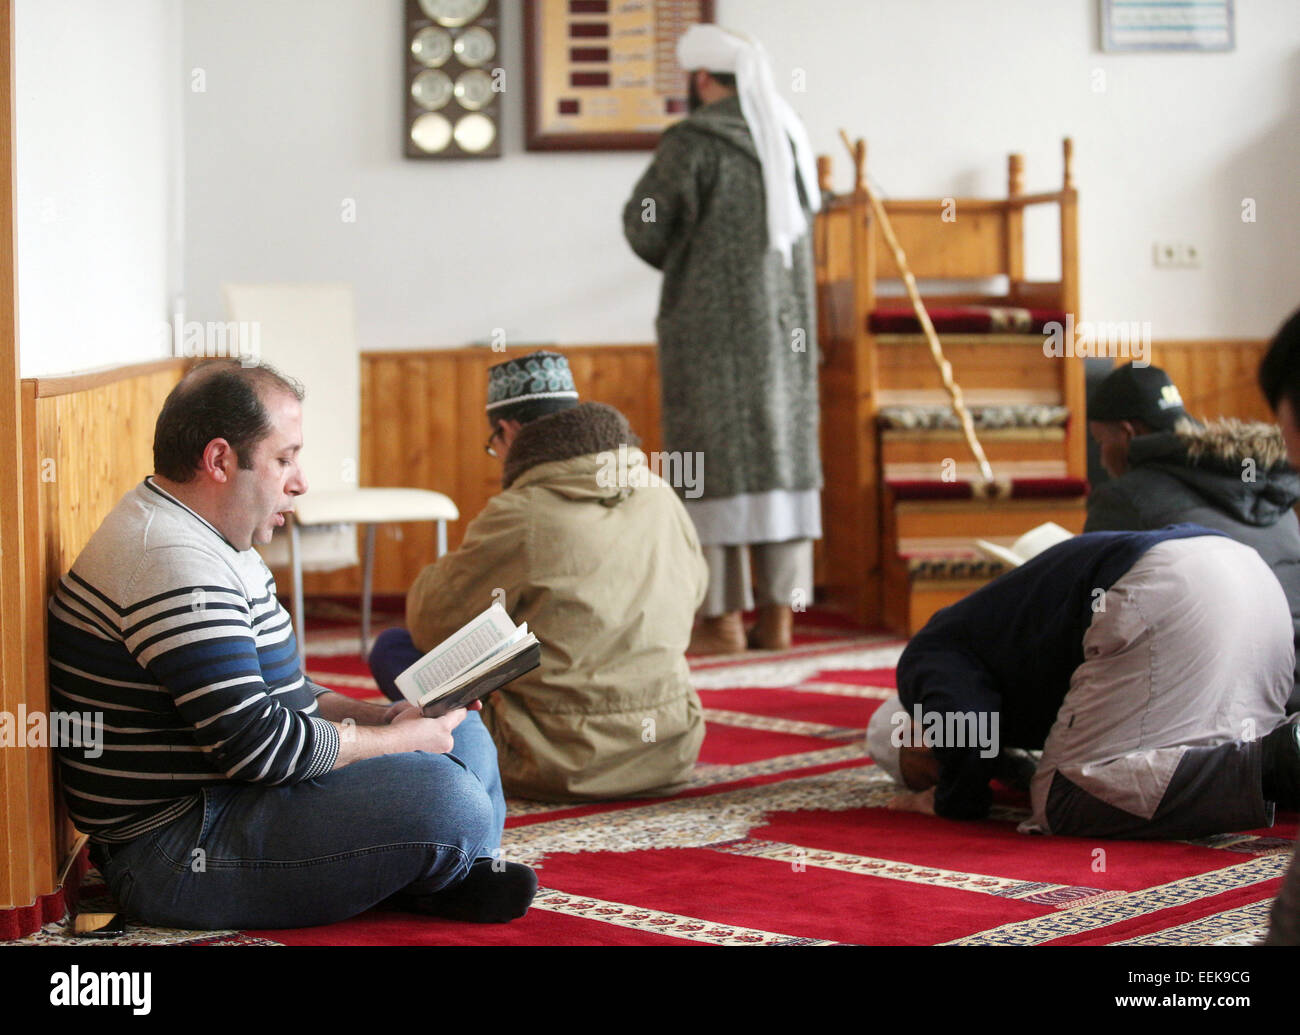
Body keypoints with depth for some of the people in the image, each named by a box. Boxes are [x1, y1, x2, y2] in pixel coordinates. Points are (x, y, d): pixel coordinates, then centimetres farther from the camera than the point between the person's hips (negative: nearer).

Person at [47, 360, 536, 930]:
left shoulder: (209, 542, 15)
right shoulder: (172, 563, -22)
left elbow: (279, 691, 22)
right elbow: (258, 745, -26)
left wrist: (376, 717, 5)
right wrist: (401, 738, -13)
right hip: (176, 854, -12)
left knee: (463, 733, 15)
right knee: (444, 797, -26)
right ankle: (446, 880, 5)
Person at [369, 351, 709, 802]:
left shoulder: (517, 517, -16)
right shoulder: (661, 499, 2)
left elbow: (431, 624, -6)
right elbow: (692, 588, 21)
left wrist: (442, 572, 18)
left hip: (567, 767, -7)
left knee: (392, 648, 8)